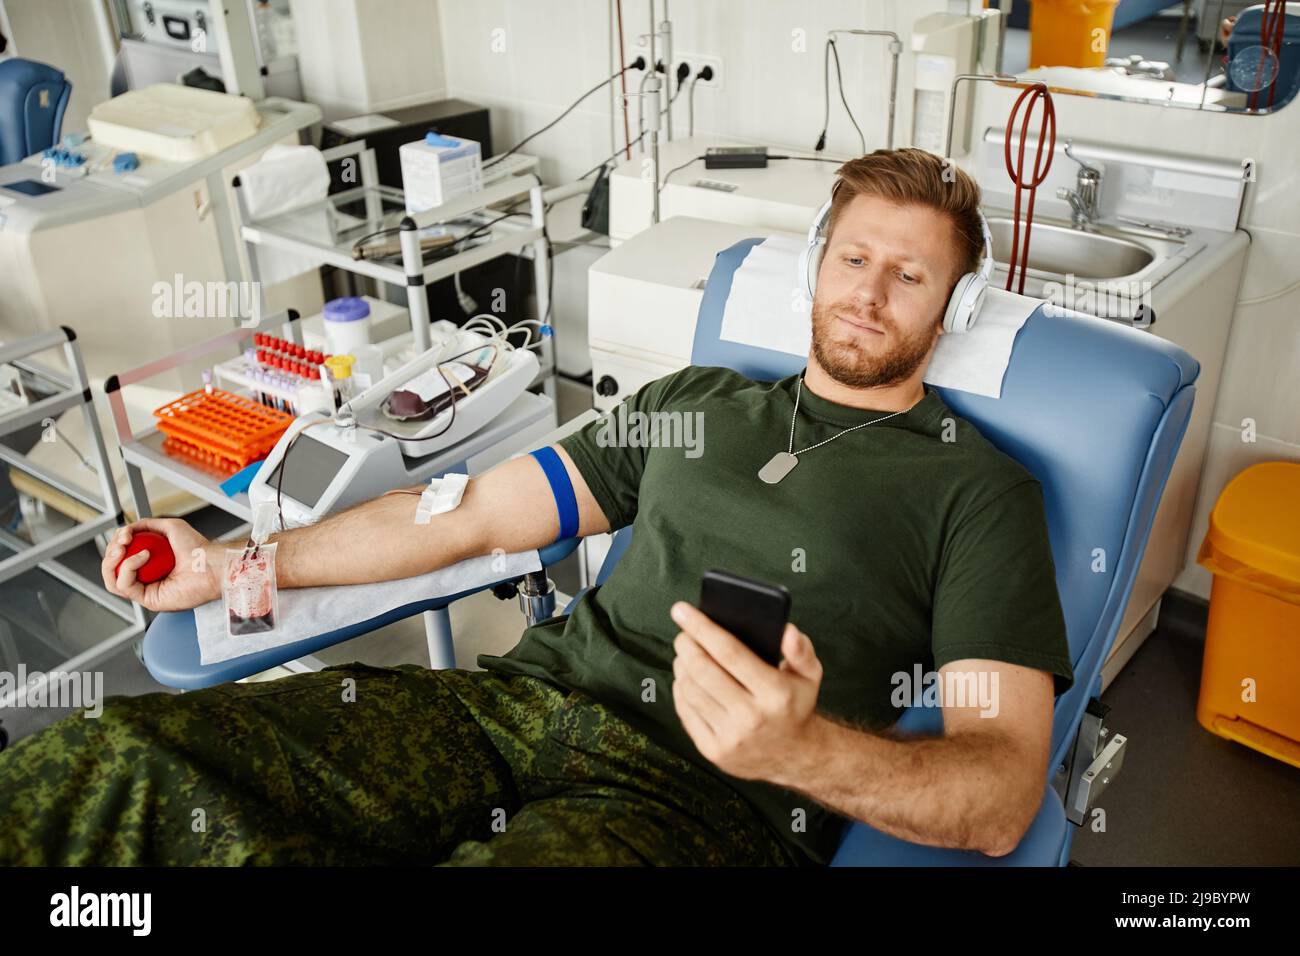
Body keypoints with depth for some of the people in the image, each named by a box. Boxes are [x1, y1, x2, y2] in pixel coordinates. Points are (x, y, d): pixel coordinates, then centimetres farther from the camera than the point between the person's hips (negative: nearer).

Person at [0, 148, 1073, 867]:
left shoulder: (976, 488, 6)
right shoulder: (696, 399, 20)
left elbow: (1002, 792, -4)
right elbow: (479, 512, 21)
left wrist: (803, 750, -26)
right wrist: (231, 567, 20)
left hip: (698, 793, -4)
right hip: (522, 699, 5)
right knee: (105, 763, -17)